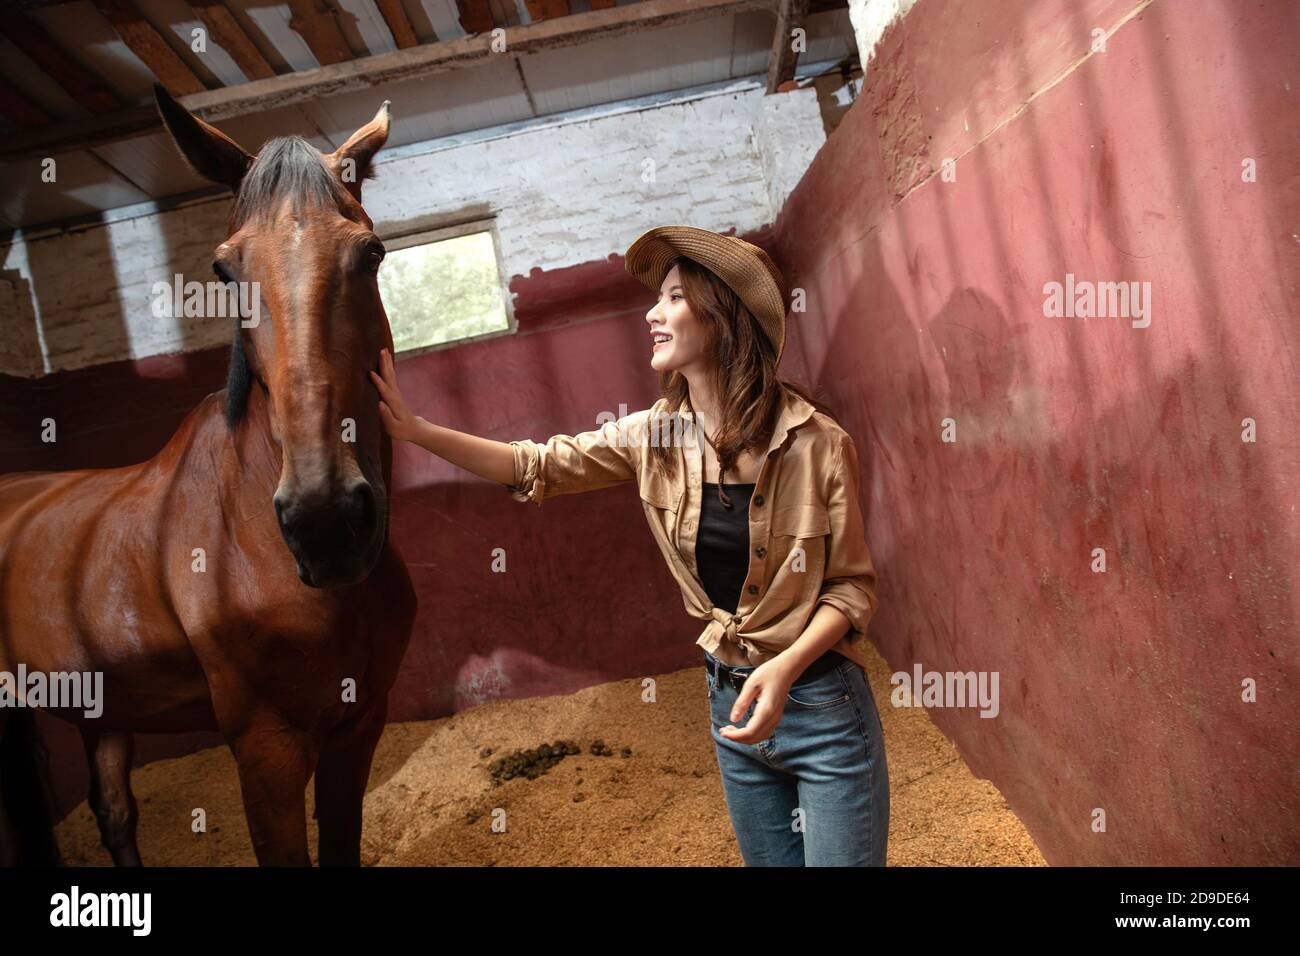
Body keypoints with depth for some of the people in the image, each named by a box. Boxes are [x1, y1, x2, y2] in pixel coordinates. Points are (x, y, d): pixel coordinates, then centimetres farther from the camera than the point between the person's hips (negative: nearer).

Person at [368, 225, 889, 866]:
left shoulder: (815, 441, -18)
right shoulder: (654, 436, -4)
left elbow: (853, 585, -11)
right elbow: (535, 468, 1)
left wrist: (785, 667, -26)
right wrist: (414, 429, -7)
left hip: (820, 706, -4)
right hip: (729, 697, 5)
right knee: (769, 858, 21)